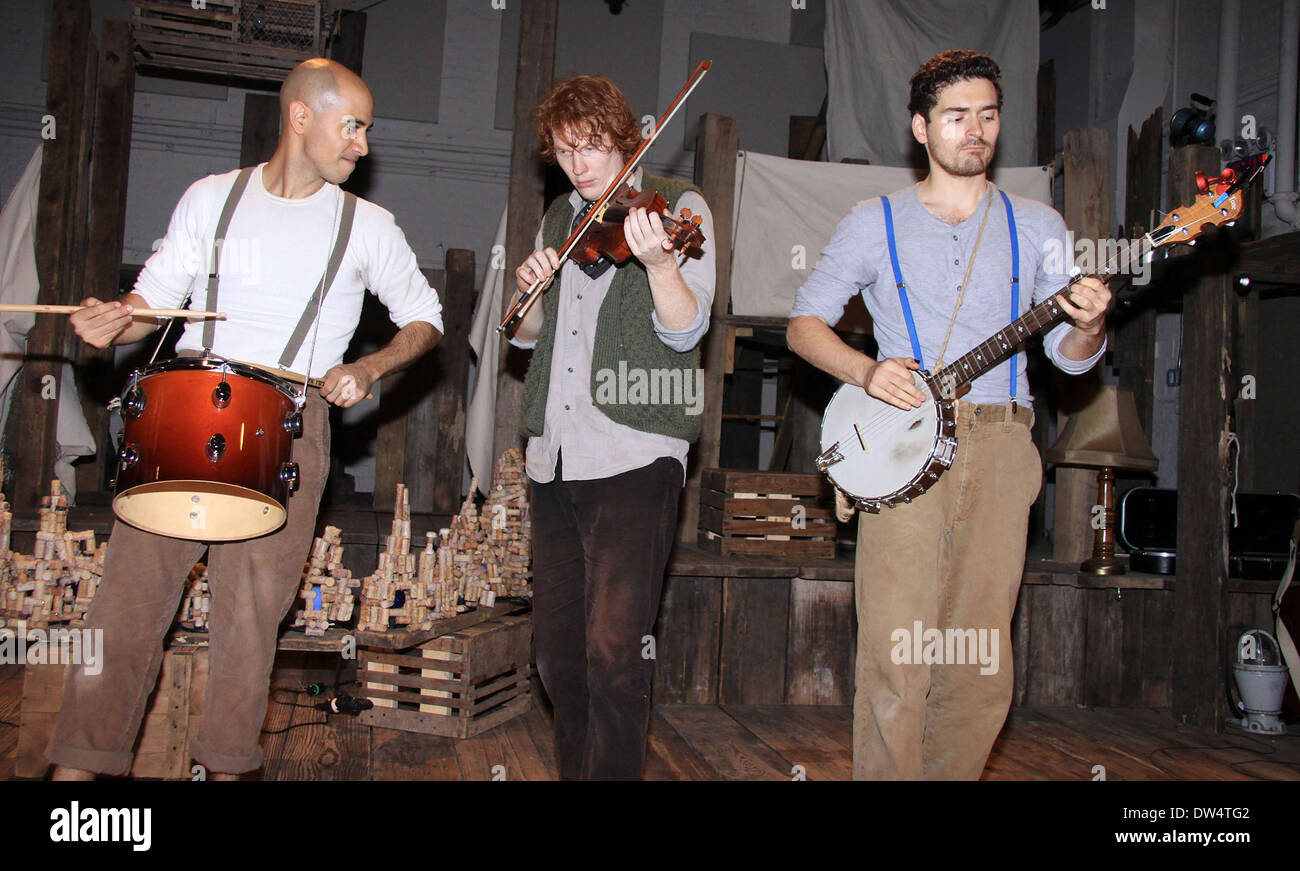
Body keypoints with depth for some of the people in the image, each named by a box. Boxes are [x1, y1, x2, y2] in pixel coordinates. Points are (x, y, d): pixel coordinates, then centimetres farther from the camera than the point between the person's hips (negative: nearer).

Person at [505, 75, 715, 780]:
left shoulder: (677, 206, 3)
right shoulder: (560, 219, 19)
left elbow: (683, 330, -9)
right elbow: (526, 333, 19)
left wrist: (657, 260, -28)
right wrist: (530, 288, -2)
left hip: (634, 454, -6)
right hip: (553, 457, 6)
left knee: (613, 652, -13)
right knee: (558, 649, 11)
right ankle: (575, 770, 27)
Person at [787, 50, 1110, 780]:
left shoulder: (1038, 226, 13)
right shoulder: (875, 223, 9)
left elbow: (1070, 357, 10)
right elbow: (804, 322, 9)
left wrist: (1088, 326, -14)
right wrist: (864, 370, -9)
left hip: (1000, 445, 2)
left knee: (982, 662, 3)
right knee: (896, 652, -8)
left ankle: (951, 773, 19)